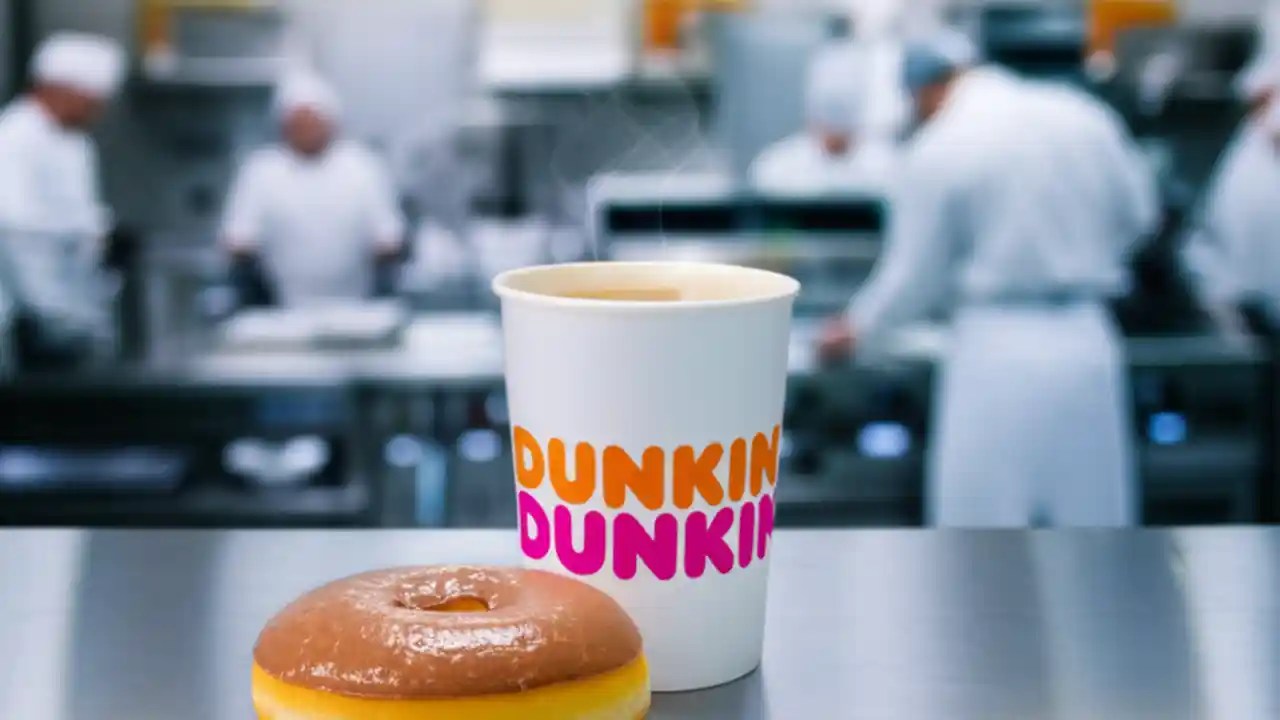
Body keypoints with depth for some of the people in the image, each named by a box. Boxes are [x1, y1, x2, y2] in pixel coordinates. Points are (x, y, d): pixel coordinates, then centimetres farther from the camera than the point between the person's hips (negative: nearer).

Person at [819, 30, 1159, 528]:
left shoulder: (938, 150, -7)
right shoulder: (1085, 116, 5)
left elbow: (915, 278, -2)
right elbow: (1138, 213, 15)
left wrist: (857, 329, 15)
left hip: (999, 349, -4)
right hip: (1086, 340, 5)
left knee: (983, 518, 4)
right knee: (1091, 515, 13)